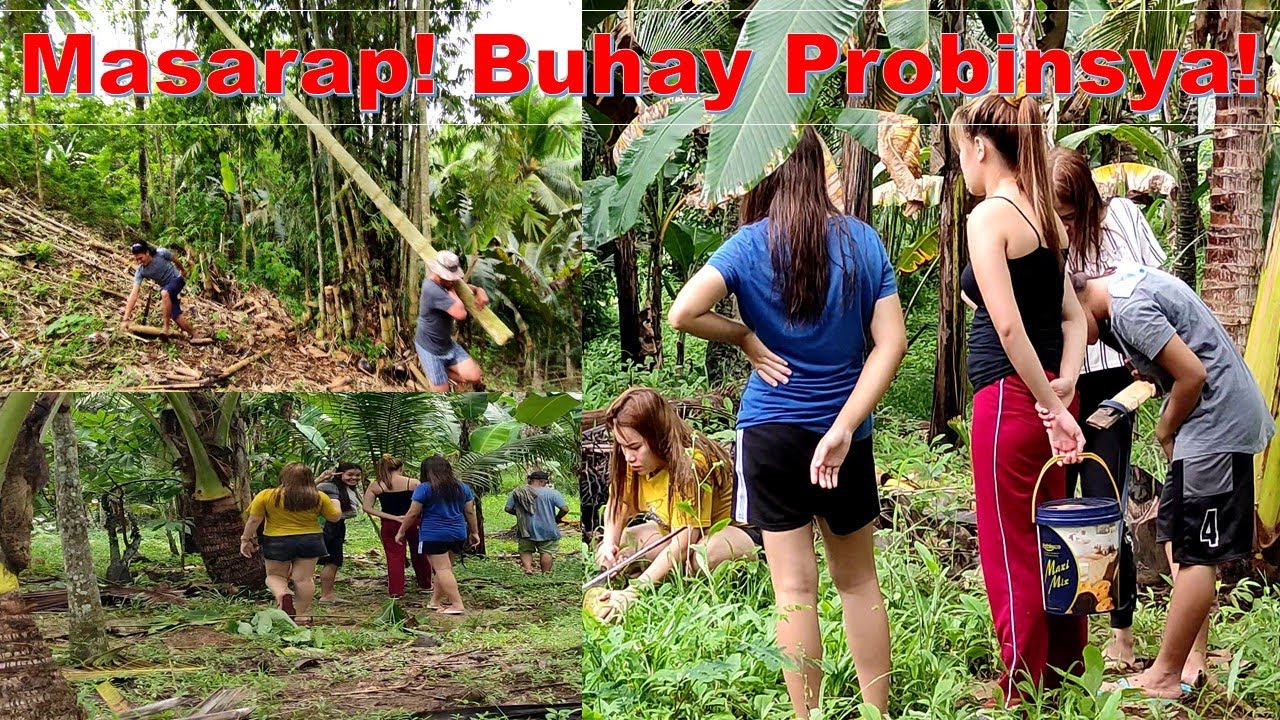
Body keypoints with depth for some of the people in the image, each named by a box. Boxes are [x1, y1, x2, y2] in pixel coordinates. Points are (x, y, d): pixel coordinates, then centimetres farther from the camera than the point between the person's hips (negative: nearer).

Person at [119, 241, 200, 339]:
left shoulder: (162, 253, -25)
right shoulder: (140, 271, -19)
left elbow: (176, 261, -3)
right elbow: (134, 294, -23)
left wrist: (182, 271, 19)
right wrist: (125, 319, -30)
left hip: (176, 280, -4)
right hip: (165, 286, 4)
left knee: (165, 293, -36)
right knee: (176, 317, -6)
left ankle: (166, 328, -30)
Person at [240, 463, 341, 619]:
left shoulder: (266, 496, -9)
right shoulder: (319, 498, -6)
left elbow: (254, 520, -6)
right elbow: (335, 517, 4)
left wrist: (246, 539, 6)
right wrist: (335, 505, 23)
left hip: (277, 542, -1)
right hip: (310, 541, 1)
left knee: (275, 575, 13)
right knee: (304, 578, 8)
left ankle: (281, 594, -14)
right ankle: (299, 614, 7)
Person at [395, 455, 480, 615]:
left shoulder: (424, 489, -5)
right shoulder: (462, 488, 9)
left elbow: (412, 513, -4)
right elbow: (470, 512, 12)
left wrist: (401, 531, 6)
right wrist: (474, 532, 21)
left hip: (433, 535, -6)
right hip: (458, 534, 6)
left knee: (442, 569, -6)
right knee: (445, 568, 15)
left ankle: (457, 604, -13)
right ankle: (435, 601, 21)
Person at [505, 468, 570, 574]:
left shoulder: (516, 492, -1)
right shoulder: (552, 493, -9)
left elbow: (508, 509, 2)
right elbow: (565, 509, -12)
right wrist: (557, 519, 7)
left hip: (525, 529, 2)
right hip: (547, 530, -2)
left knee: (525, 550, 15)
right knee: (547, 551, 8)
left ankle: (527, 568, -6)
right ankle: (545, 574, 8)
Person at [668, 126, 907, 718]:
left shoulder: (752, 245, -9)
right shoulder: (863, 241, -1)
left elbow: (682, 313, -20)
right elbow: (891, 343, -9)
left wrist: (746, 337, -4)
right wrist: (843, 428, -13)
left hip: (772, 431, -2)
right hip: (845, 432, 2)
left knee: (795, 590, 4)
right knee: (859, 581, 17)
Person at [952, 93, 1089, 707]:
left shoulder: (990, 217, -14)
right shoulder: (1043, 216, 12)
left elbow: (1008, 326, -22)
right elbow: (1074, 316, 10)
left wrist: (1050, 408, -19)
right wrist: (1065, 385, -4)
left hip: (1010, 398, -8)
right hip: (1050, 397, 8)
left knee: (1011, 559, 2)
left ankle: (1022, 695, 11)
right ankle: (1066, 678, 28)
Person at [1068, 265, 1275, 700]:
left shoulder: (1128, 311, -20)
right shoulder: (1124, 278, 11)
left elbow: (1192, 375, -20)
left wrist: (1165, 430, -5)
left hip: (1218, 420, -11)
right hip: (1230, 415, 11)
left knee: (1195, 552, -6)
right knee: (1174, 533, 13)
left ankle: (1165, 677, -1)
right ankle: (1194, 658, 15)